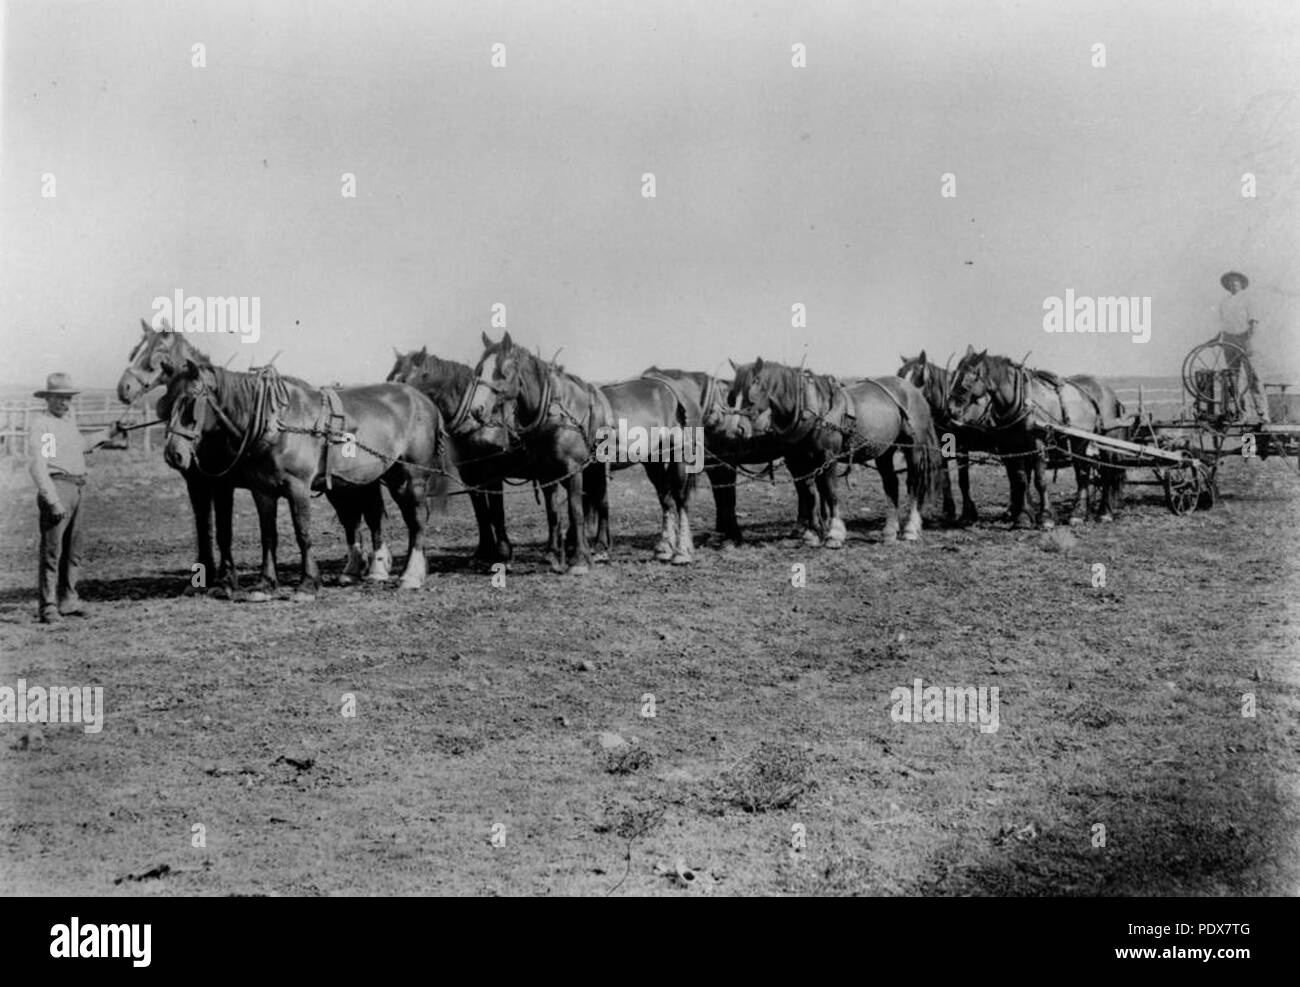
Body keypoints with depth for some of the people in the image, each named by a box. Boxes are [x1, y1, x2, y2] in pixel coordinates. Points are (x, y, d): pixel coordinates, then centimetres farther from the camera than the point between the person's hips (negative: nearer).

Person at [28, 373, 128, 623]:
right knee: (52, 549, -6)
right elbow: (38, 468, -17)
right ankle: (48, 606, -3)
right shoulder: (42, 426, -10)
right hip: (57, 487, -8)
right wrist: (53, 501, -24)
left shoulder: (69, 417, 16)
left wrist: (107, 435, 43)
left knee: (73, 550, 14)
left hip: (78, 488, 8)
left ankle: (67, 599, 23)